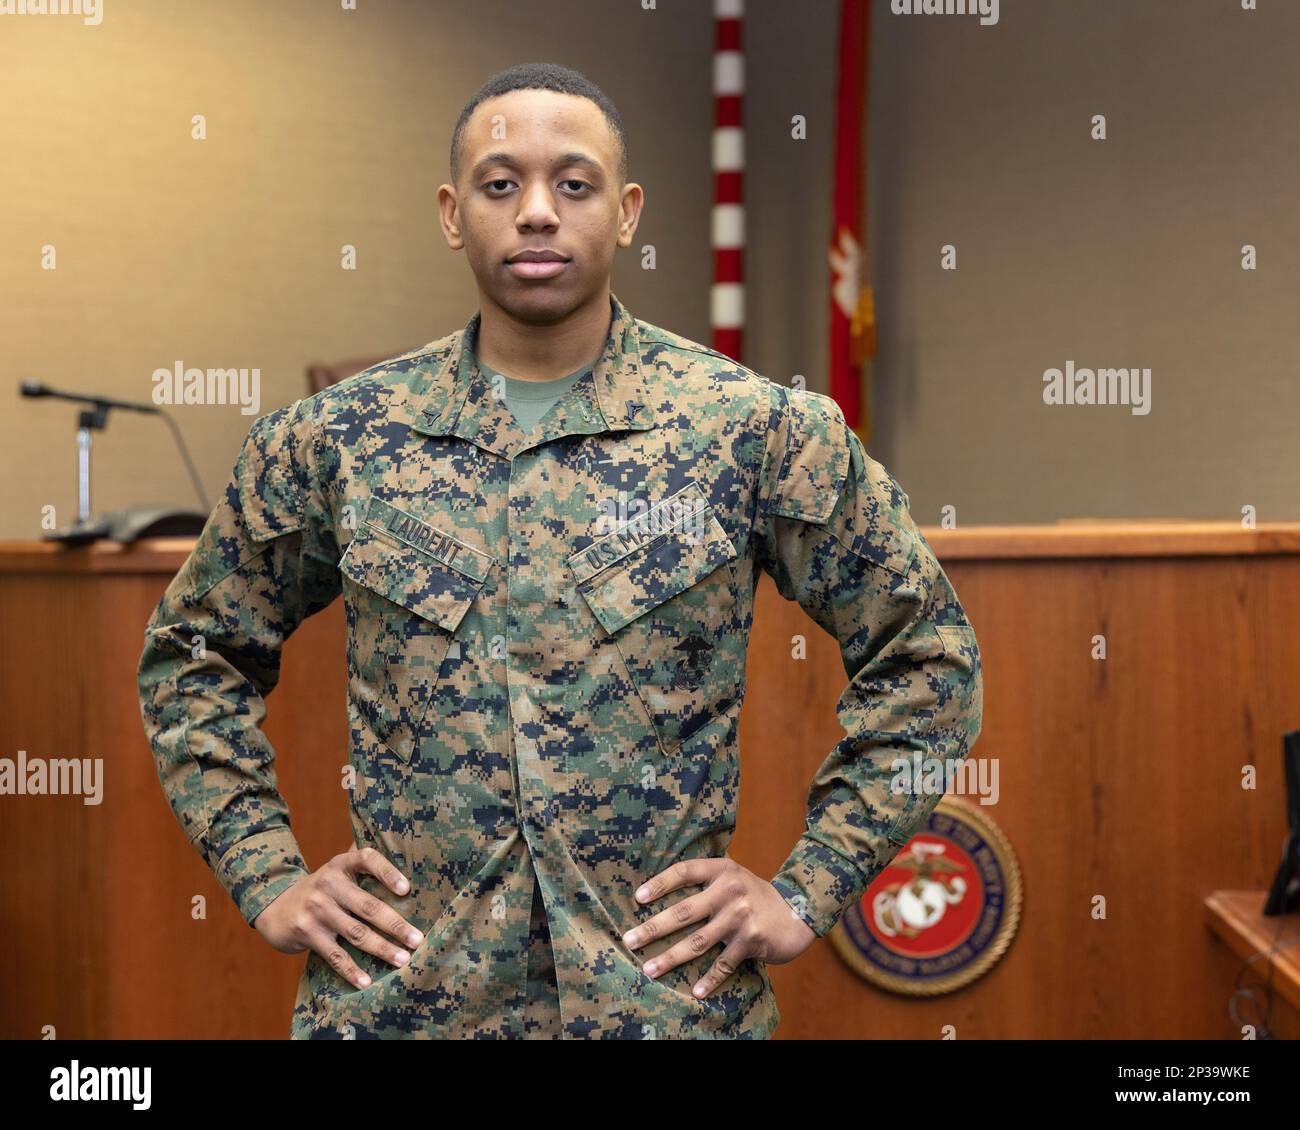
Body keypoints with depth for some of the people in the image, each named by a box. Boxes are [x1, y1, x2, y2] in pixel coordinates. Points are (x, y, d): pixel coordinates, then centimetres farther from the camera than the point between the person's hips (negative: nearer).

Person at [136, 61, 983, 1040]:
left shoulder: (762, 432, -5)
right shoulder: (333, 441, 0)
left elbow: (929, 655, 2)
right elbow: (193, 655, 12)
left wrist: (807, 893, -4)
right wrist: (268, 879, 3)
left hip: (669, 989, -1)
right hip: (395, 994, 2)